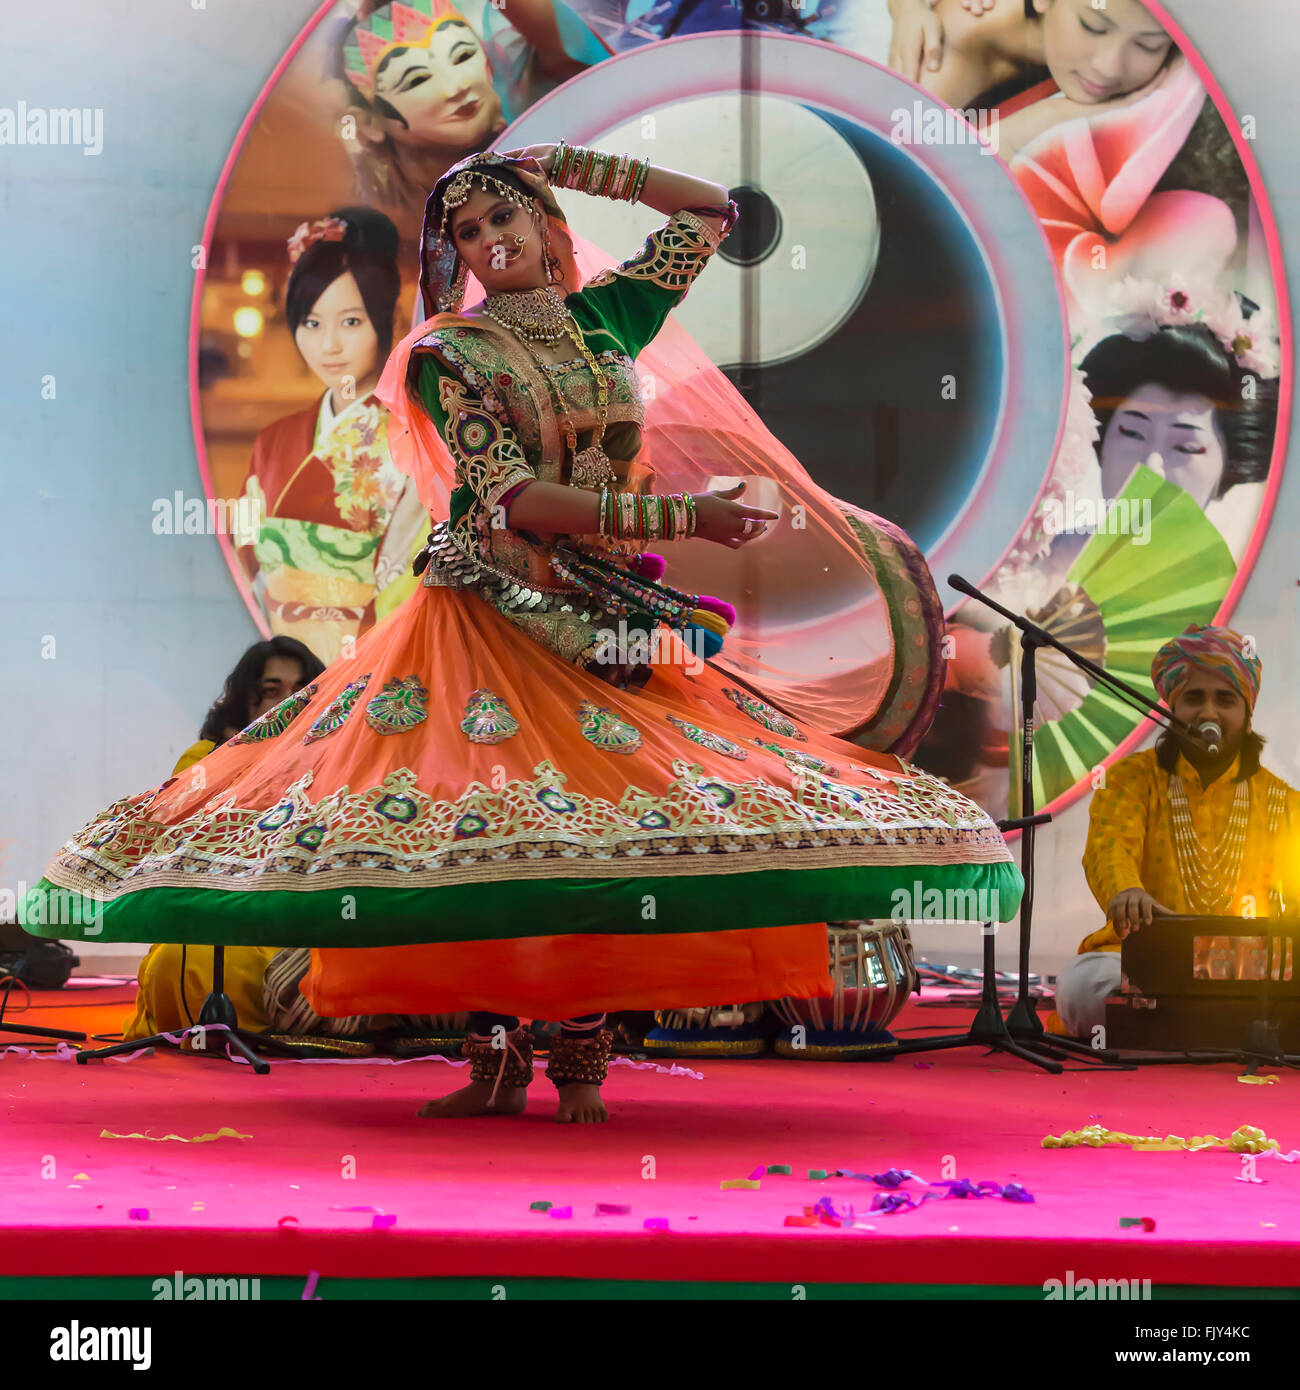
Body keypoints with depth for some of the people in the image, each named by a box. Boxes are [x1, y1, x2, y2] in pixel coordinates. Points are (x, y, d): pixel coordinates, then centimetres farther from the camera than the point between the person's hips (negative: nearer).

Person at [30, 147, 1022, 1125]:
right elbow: (517, 495, -14)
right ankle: (497, 1060, -1)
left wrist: (569, 165, 15)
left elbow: (712, 210, 21)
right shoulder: (449, 353, -1)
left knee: (599, 829, -4)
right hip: (492, 613, -3)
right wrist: (680, 518, -20)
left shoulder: (605, 317, 11)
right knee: (485, 833, -9)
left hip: (608, 618, 3)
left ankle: (582, 1062, 1)